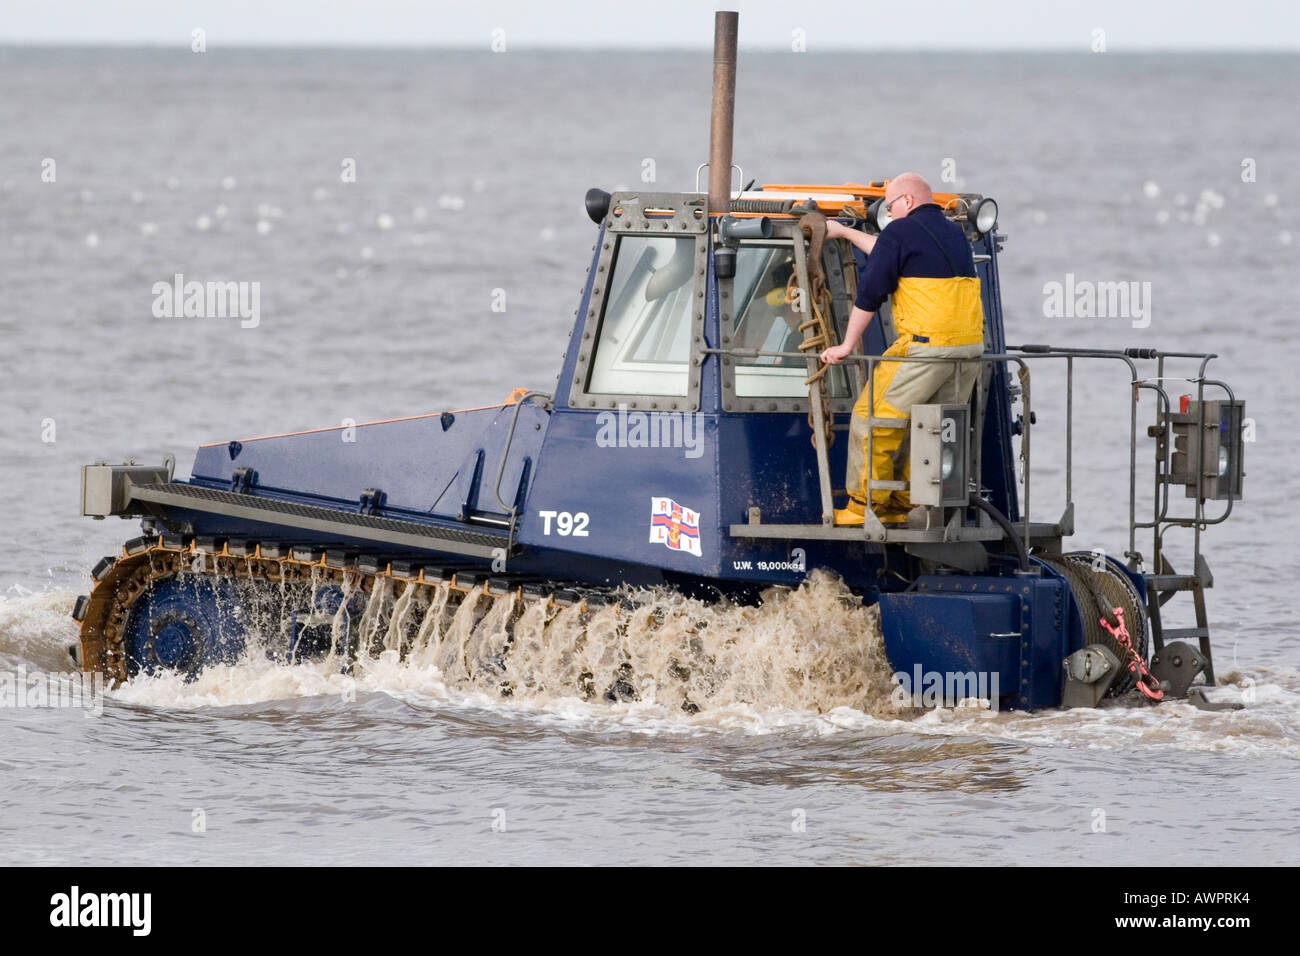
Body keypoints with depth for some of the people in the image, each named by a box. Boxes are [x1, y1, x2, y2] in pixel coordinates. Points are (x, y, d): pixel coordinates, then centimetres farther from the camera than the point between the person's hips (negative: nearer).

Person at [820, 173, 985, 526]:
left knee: (872, 417, 3)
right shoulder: (954, 233, 21)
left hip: (924, 347, -8)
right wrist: (845, 233, 45)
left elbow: (870, 292, -6)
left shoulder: (901, 232, -4)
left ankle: (864, 506, 5)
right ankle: (905, 506, 17)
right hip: (970, 350, 8)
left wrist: (846, 346, 2)